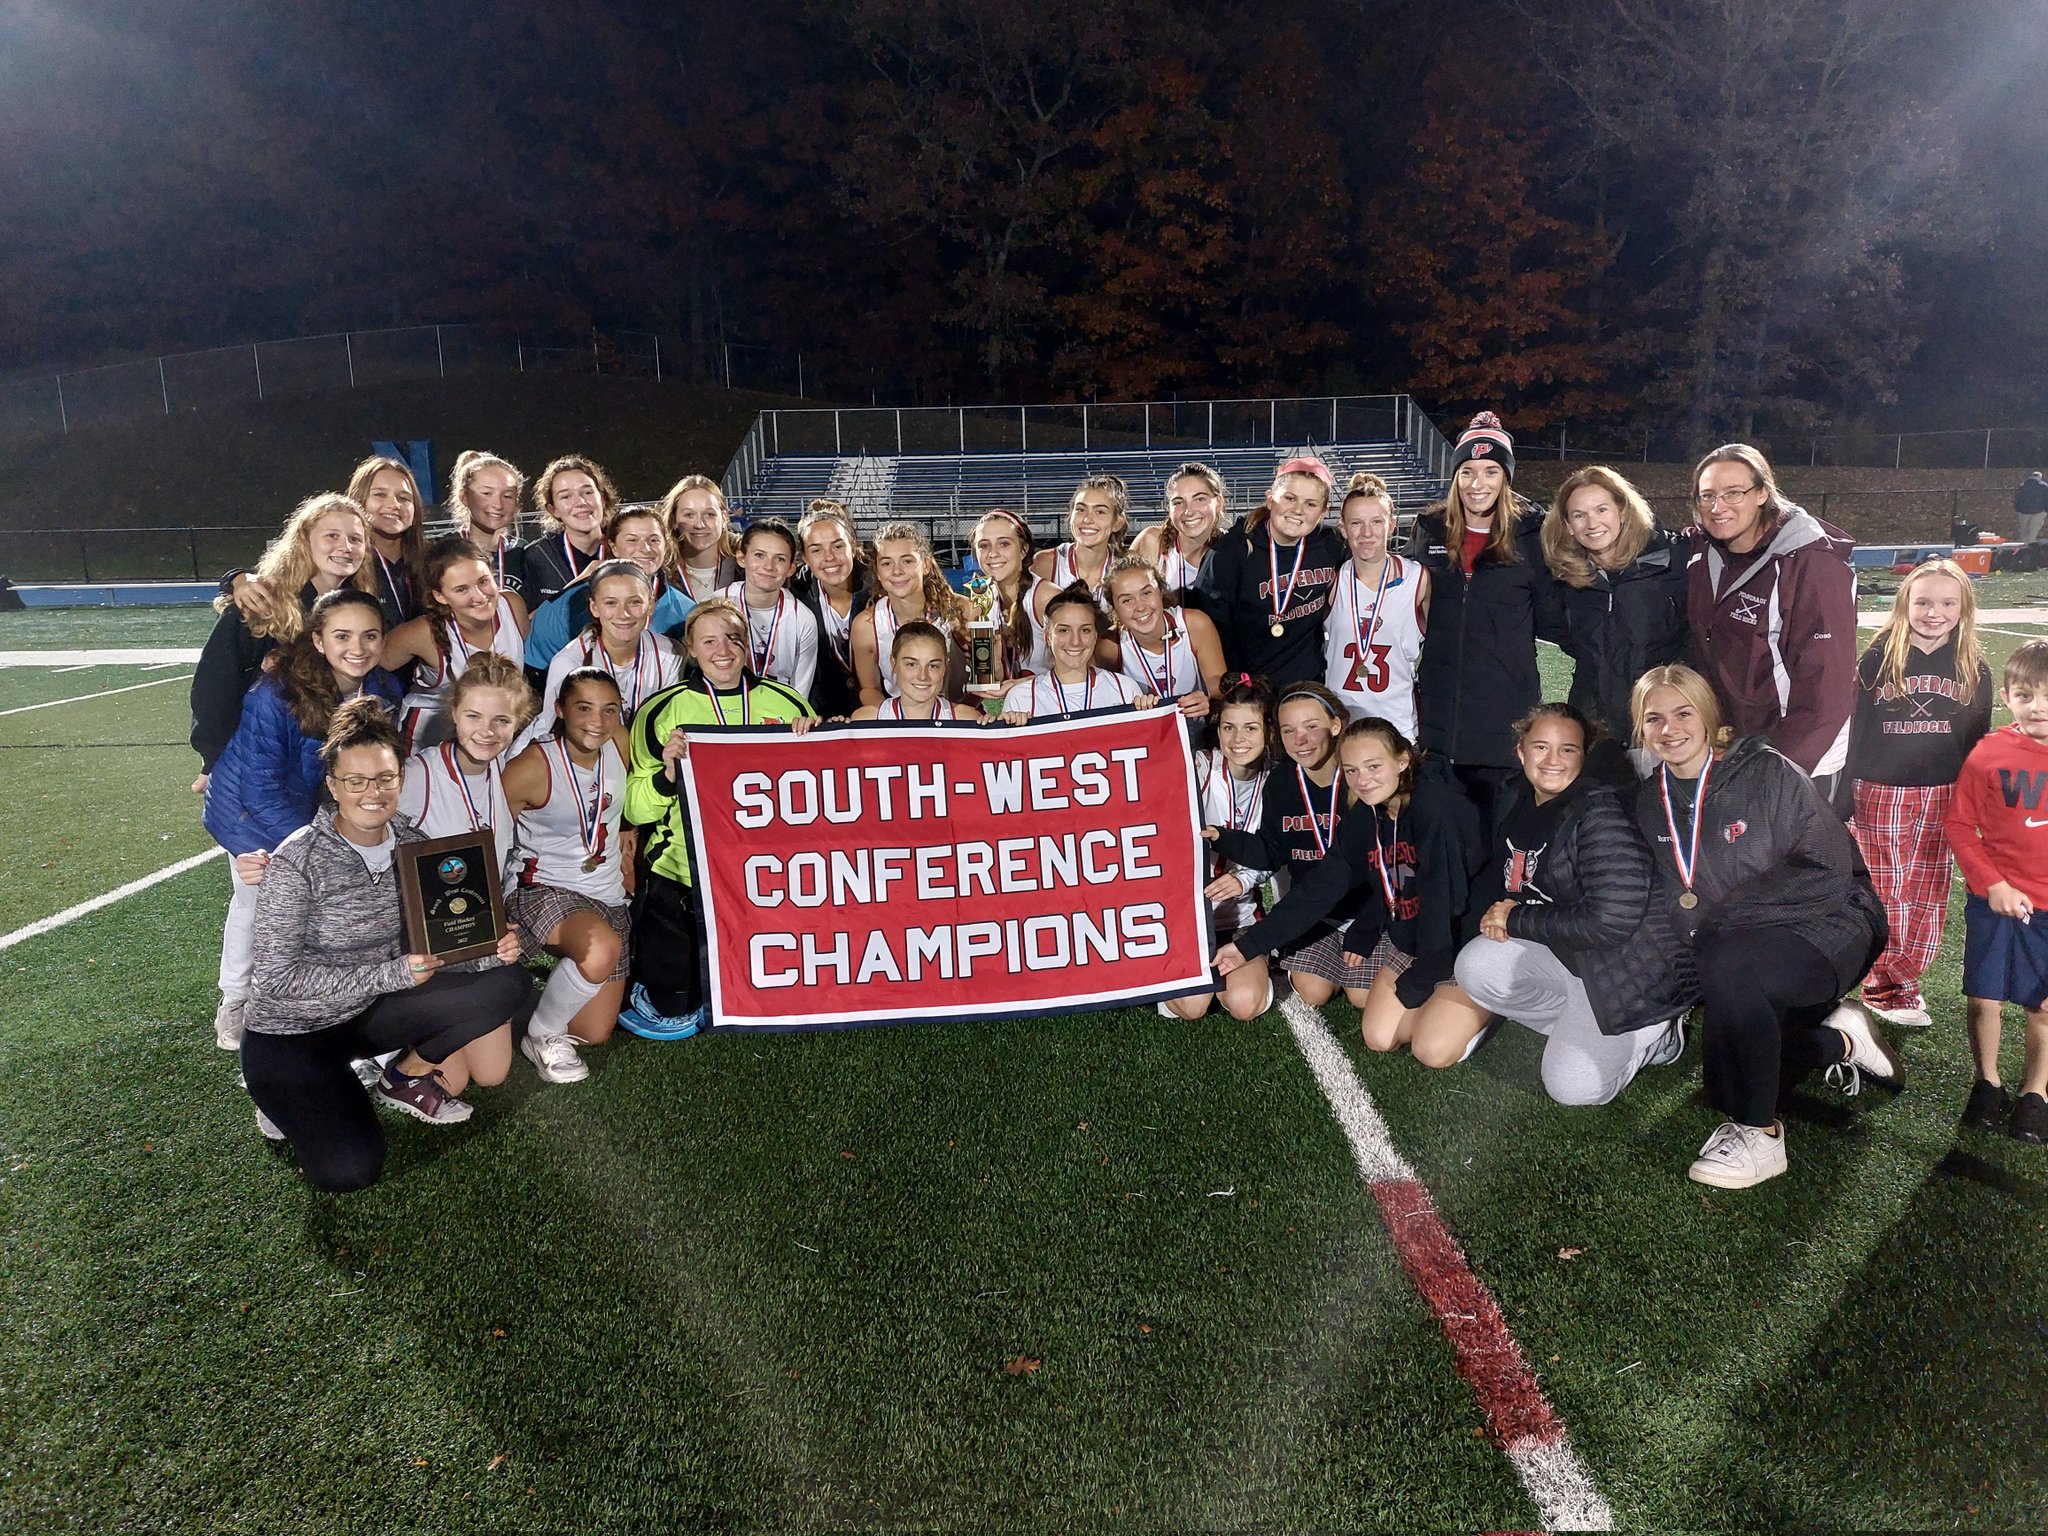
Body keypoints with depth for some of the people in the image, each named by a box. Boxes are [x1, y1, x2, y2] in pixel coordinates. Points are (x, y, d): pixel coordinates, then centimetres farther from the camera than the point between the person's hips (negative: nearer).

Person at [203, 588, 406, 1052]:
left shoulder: (385, 691, -20)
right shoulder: (275, 695, -35)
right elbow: (261, 788, -29)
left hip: (318, 810, 4)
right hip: (253, 809, -4)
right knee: (255, 900, 10)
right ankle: (234, 1002, 35)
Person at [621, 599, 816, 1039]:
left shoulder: (784, 702, 6)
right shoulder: (664, 710, 0)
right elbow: (636, 810, -2)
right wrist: (667, 775, -20)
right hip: (685, 876, -2)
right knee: (673, 1003, -4)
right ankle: (648, 997, 29)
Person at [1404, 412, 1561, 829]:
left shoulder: (1530, 534, -1)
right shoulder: (1430, 531, 6)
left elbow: (1550, 621, 4)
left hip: (1504, 710, -2)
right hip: (1439, 708, 3)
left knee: (1496, 821, 5)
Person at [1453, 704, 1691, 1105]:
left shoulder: (1601, 813, -22)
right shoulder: (1514, 804, 3)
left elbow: (1611, 921, -29)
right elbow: (1502, 881, 17)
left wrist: (1517, 920, -19)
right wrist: (1496, 911, -9)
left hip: (1631, 966, -7)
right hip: (1562, 951, 8)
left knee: (1573, 1086, -14)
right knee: (1476, 966, -18)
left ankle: (1659, 1033, 12)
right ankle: (1584, 1029, 1)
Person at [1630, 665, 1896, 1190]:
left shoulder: (1767, 772, -12)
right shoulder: (1653, 801, 5)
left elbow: (1828, 871, -17)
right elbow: (1666, 897, 10)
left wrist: (1721, 914, -20)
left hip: (1826, 928, -7)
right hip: (1737, 946, 7)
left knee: (1725, 966, -35)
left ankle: (1757, 1134, -22)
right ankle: (1839, 1041, 18)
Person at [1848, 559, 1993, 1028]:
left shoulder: (1973, 667, 4)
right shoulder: (1878, 660, -4)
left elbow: (1978, 739, 10)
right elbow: (1855, 729, -2)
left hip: (1944, 798, 3)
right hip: (1881, 794, -3)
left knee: (1928, 898, 6)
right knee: (1886, 895, 2)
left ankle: (1904, 979, 20)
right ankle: (1885, 987, 13)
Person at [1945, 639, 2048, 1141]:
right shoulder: (1989, 754, -9)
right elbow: (1960, 825, -3)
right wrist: (1992, 884, -10)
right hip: (1996, 902, -1)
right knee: (1985, 999, 6)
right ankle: (1987, 1082, 27)